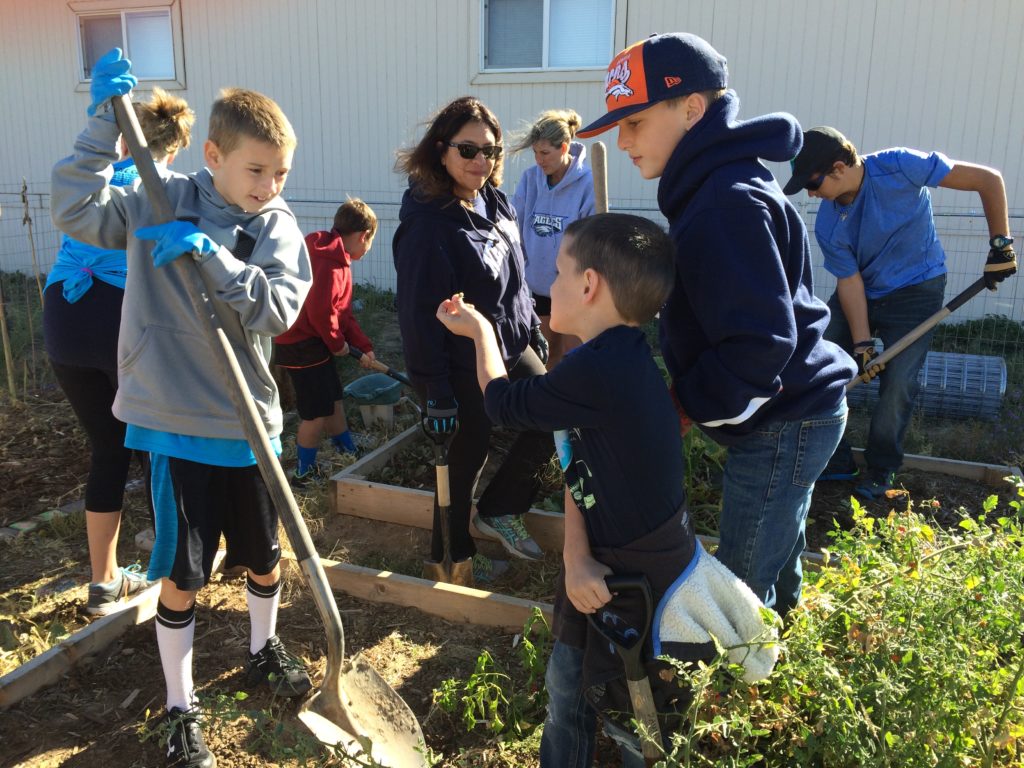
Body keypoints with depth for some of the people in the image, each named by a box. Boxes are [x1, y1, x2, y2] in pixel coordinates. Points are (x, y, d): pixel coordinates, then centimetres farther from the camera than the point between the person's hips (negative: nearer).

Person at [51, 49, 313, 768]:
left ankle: (264, 650, 47)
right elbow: (75, 212, -14)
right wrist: (104, 123, -19)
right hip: (179, 421, -2)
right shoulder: (163, 202, -4)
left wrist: (208, 252, -26)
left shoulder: (278, 226, -2)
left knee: (266, 555, 18)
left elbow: (275, 309, -15)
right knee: (183, 575, 5)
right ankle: (181, 710, 27)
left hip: (250, 420, 2)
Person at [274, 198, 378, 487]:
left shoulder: (336, 257, 13)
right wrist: (337, 342, -12)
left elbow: (343, 312, 16)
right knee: (317, 412, -1)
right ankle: (304, 472, 15)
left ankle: (349, 454, 34)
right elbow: (320, 310, -28)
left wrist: (364, 346, 11)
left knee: (334, 400, 20)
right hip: (302, 345, -10)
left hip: (313, 342, 10)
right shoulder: (330, 261, -22)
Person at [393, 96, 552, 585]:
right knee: (465, 462, 7)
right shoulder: (427, 223, -21)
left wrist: (533, 331, 18)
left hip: (511, 349, 8)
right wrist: (436, 394, -22)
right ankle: (449, 562, 30)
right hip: (463, 369, -8)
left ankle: (498, 511, 30)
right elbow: (419, 315, -22)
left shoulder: (494, 202, 3)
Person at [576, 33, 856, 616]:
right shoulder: (717, 185, 10)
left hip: (781, 429, -10)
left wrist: (687, 405, -18)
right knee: (777, 553, 29)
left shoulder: (727, 203, -25)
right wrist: (688, 394, 11)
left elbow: (762, 341, -30)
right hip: (795, 414, 10)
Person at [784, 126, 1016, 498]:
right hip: (859, 294, 4)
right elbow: (850, 282, -12)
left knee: (898, 385, -9)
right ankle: (834, 461, 14)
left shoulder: (900, 166, -26)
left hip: (916, 291, -3)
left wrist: (1001, 243, -16)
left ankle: (882, 468, 14)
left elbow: (989, 179, -18)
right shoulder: (827, 225, -15)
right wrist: (862, 345, -17)